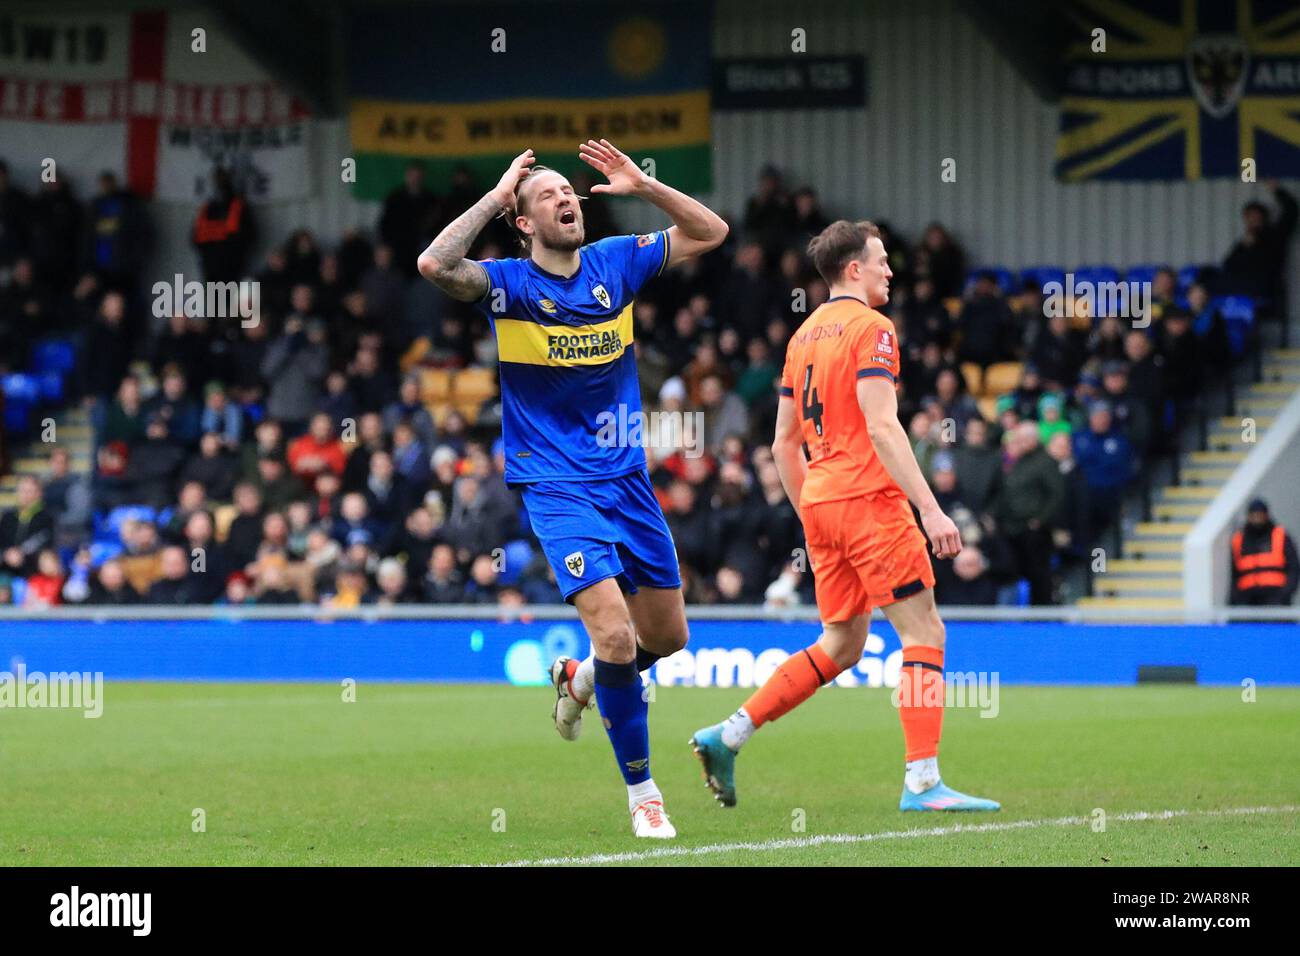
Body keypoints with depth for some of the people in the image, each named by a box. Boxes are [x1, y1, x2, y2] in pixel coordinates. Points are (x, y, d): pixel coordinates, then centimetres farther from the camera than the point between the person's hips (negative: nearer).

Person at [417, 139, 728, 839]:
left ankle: (579, 679, 42)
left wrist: (641, 186, -2)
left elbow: (709, 233, 10)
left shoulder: (614, 264, 5)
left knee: (667, 634, 10)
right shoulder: (509, 283, -8)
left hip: (628, 480, 5)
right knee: (615, 633, -18)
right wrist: (496, 195, -20)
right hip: (557, 488, -5)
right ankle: (642, 794, -5)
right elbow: (434, 265, -27)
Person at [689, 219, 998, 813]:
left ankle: (727, 736, 9)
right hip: (868, 498, -8)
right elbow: (881, 426, -18)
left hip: (819, 503, 8)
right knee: (924, 634, -5)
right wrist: (931, 509, -20)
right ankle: (922, 781, -11)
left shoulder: (804, 336, 16)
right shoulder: (870, 328, -8)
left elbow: (784, 442, 19)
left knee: (840, 646, 15)